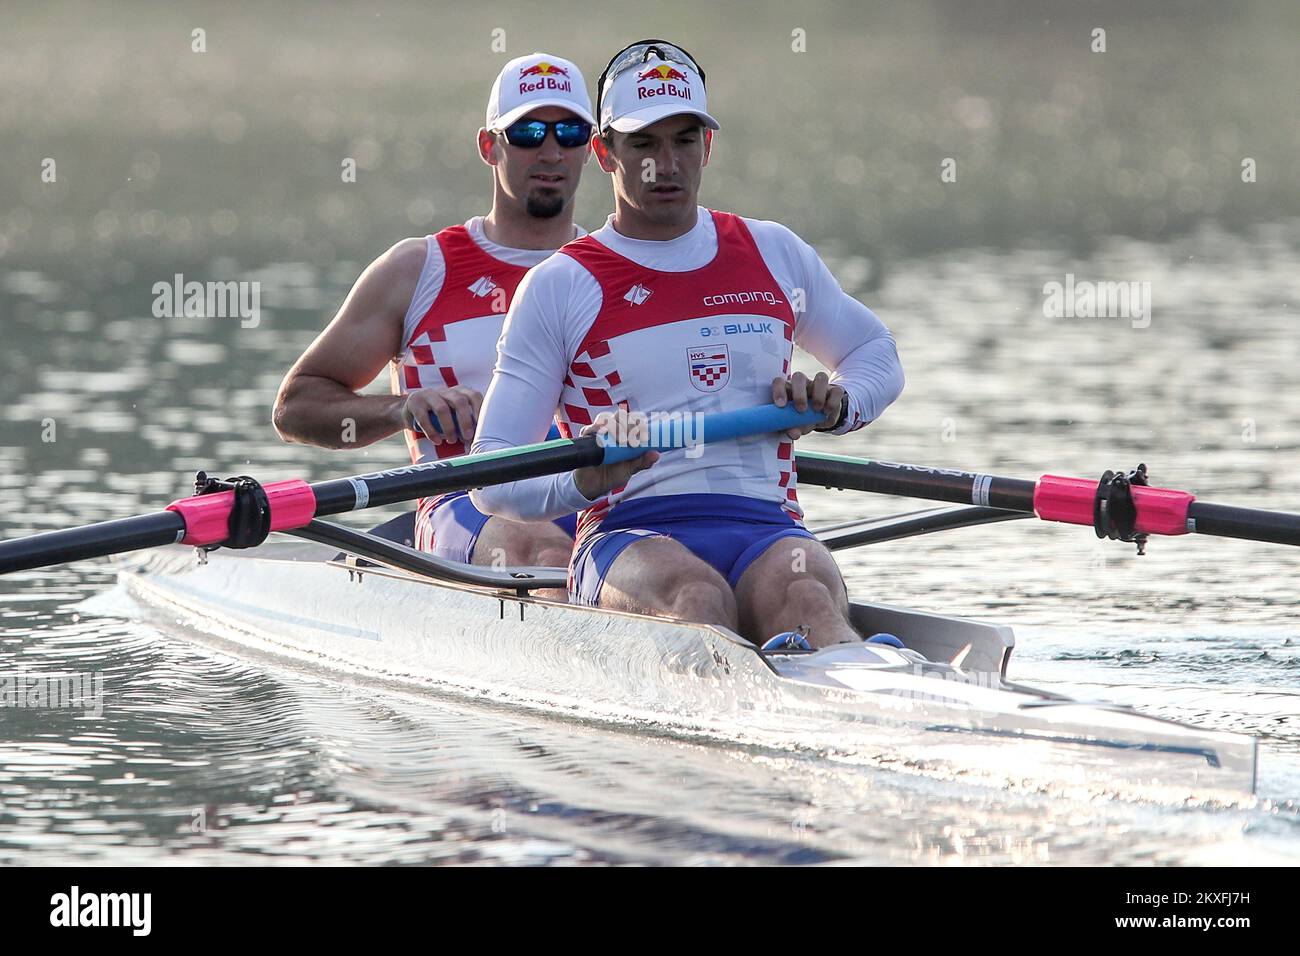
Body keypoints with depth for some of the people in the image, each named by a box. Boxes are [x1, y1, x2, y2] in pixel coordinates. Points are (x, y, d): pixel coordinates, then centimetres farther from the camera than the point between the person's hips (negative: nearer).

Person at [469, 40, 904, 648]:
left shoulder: (775, 256, 20)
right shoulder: (558, 287, 8)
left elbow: (877, 354, 36)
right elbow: (491, 477, 3)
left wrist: (834, 405, 11)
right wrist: (585, 481, -19)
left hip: (768, 532, 2)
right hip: (630, 536, -2)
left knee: (807, 599, -36)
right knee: (699, 599, -39)